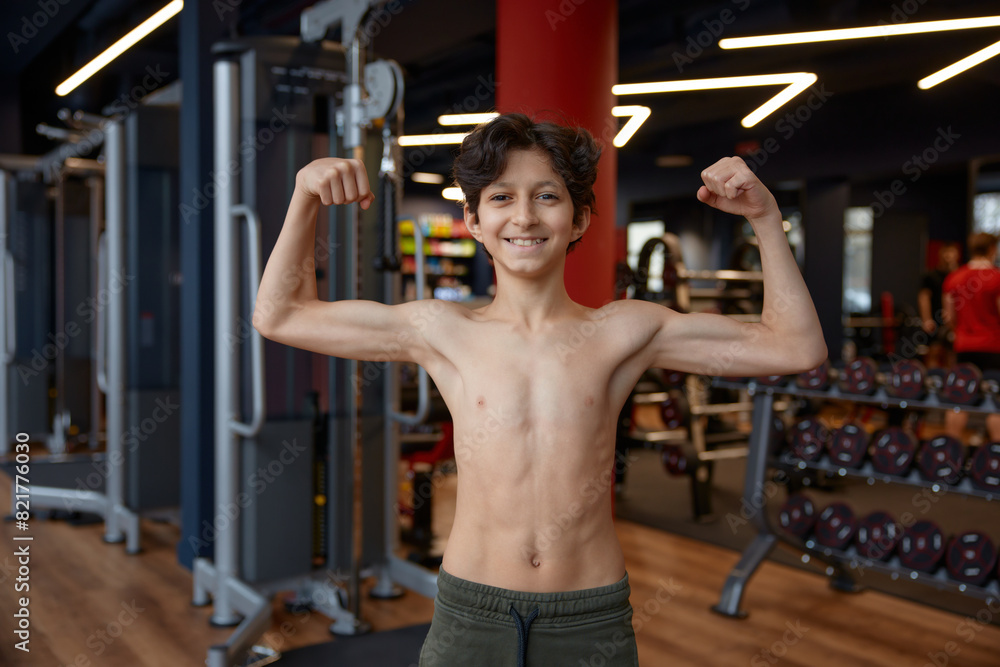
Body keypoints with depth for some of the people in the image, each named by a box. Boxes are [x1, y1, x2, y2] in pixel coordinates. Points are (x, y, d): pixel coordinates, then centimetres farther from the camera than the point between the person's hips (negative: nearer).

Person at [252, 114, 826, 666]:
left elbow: (796, 347, 2)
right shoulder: (444, 332, 1)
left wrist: (765, 217, -4)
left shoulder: (623, 332, 0)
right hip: (469, 616, 0)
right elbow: (279, 315, 9)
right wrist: (306, 197, -1)